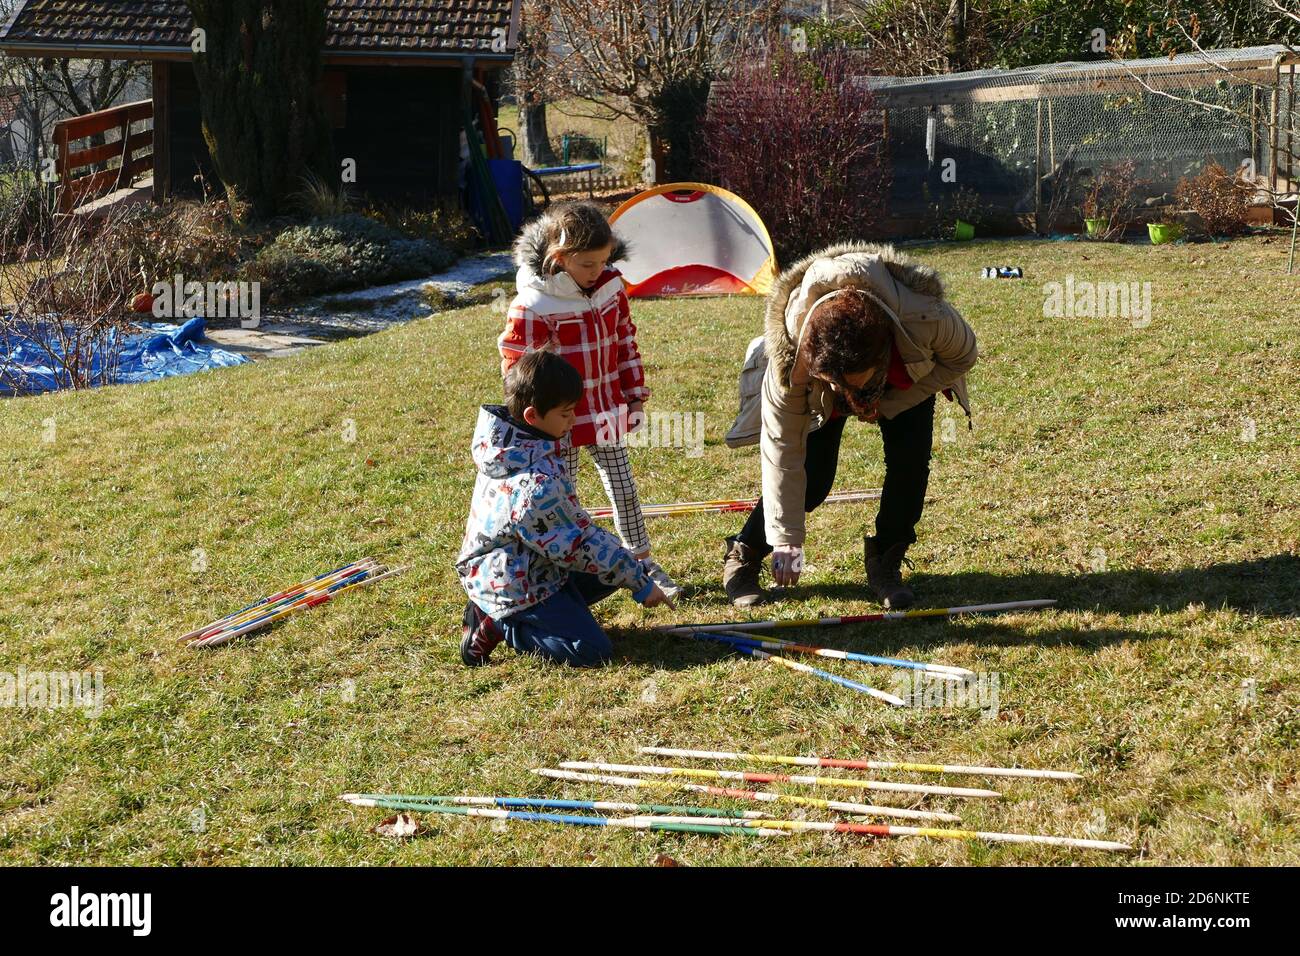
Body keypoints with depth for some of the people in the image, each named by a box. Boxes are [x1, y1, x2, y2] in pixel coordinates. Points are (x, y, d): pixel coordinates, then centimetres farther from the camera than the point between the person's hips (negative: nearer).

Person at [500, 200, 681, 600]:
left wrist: (635, 394, 12)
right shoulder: (533, 305, -21)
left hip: (607, 413, 5)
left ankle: (642, 562, 28)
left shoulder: (610, 286, -3)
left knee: (625, 490, 14)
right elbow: (517, 367, -14)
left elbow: (625, 342, 10)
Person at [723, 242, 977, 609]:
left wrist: (890, 403, -28)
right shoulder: (791, 355, -43)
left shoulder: (926, 319, -45)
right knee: (810, 479, -13)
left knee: (910, 460, -19)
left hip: (906, 382, 1)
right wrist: (786, 538, -30)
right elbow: (782, 448, -33)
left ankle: (884, 565, 0)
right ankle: (742, 558, 9)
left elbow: (963, 356, -20)